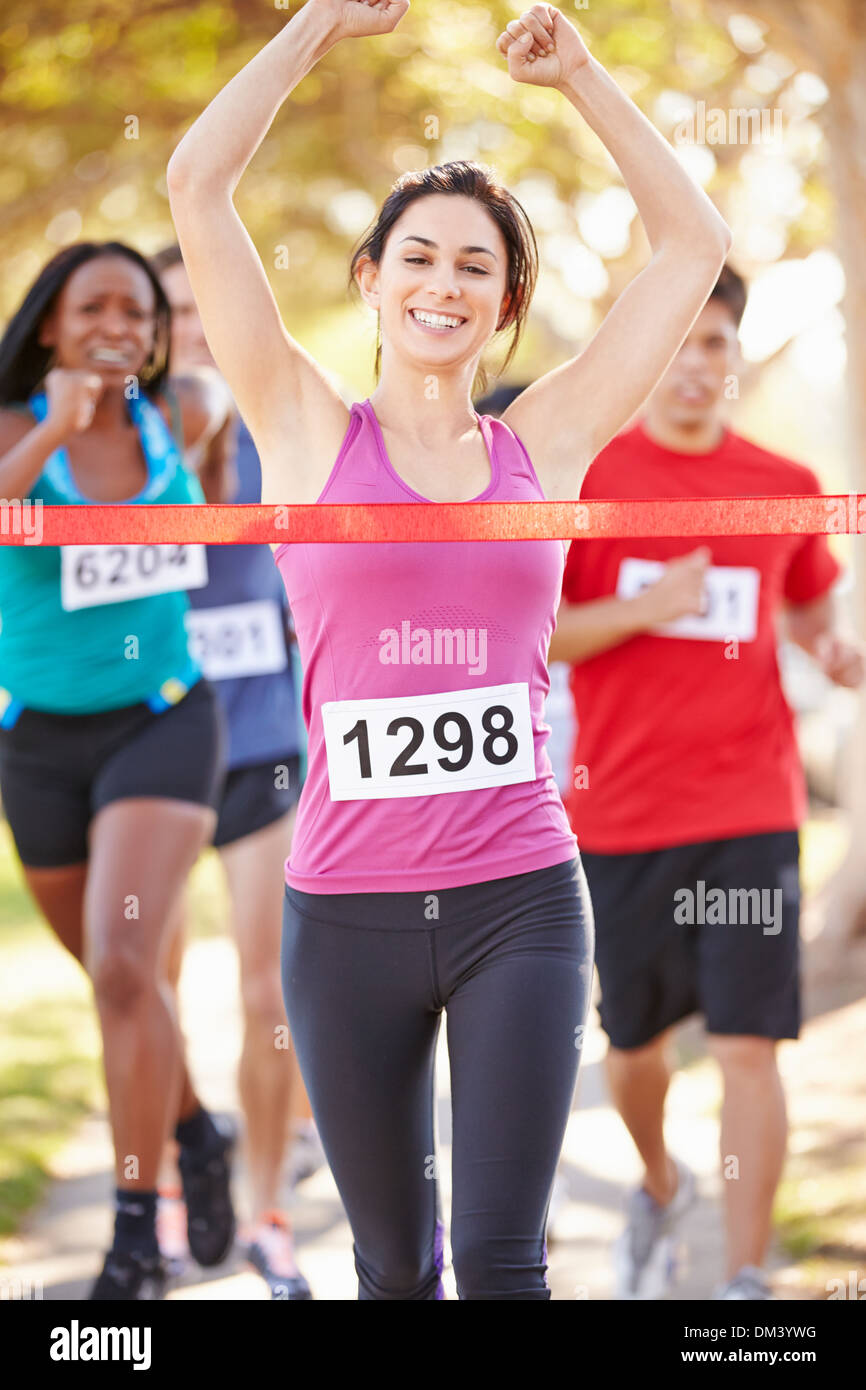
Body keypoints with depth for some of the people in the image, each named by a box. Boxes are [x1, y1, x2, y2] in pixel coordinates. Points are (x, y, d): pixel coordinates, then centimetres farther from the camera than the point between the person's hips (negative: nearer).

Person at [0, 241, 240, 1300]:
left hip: (162, 724, -1)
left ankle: (137, 1237, -11)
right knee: (115, 976, 18)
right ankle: (194, 1132, 47)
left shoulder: (179, 413, -4)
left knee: (123, 968, -19)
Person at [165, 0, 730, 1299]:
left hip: (521, 899, 0)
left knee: (500, 1257, -6)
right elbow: (197, 185, -2)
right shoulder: (312, 434, 4)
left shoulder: (546, 446, 7)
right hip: (348, 908, 0)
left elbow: (694, 242, 10)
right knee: (394, 1262, 11)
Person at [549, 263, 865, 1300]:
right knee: (634, 1042, 13)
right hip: (622, 809, 0)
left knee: (748, 1047, -9)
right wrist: (644, 609, -18)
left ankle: (748, 1279, -3)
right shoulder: (581, 476, -1)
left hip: (749, 808, 0)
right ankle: (659, 1188, 43)